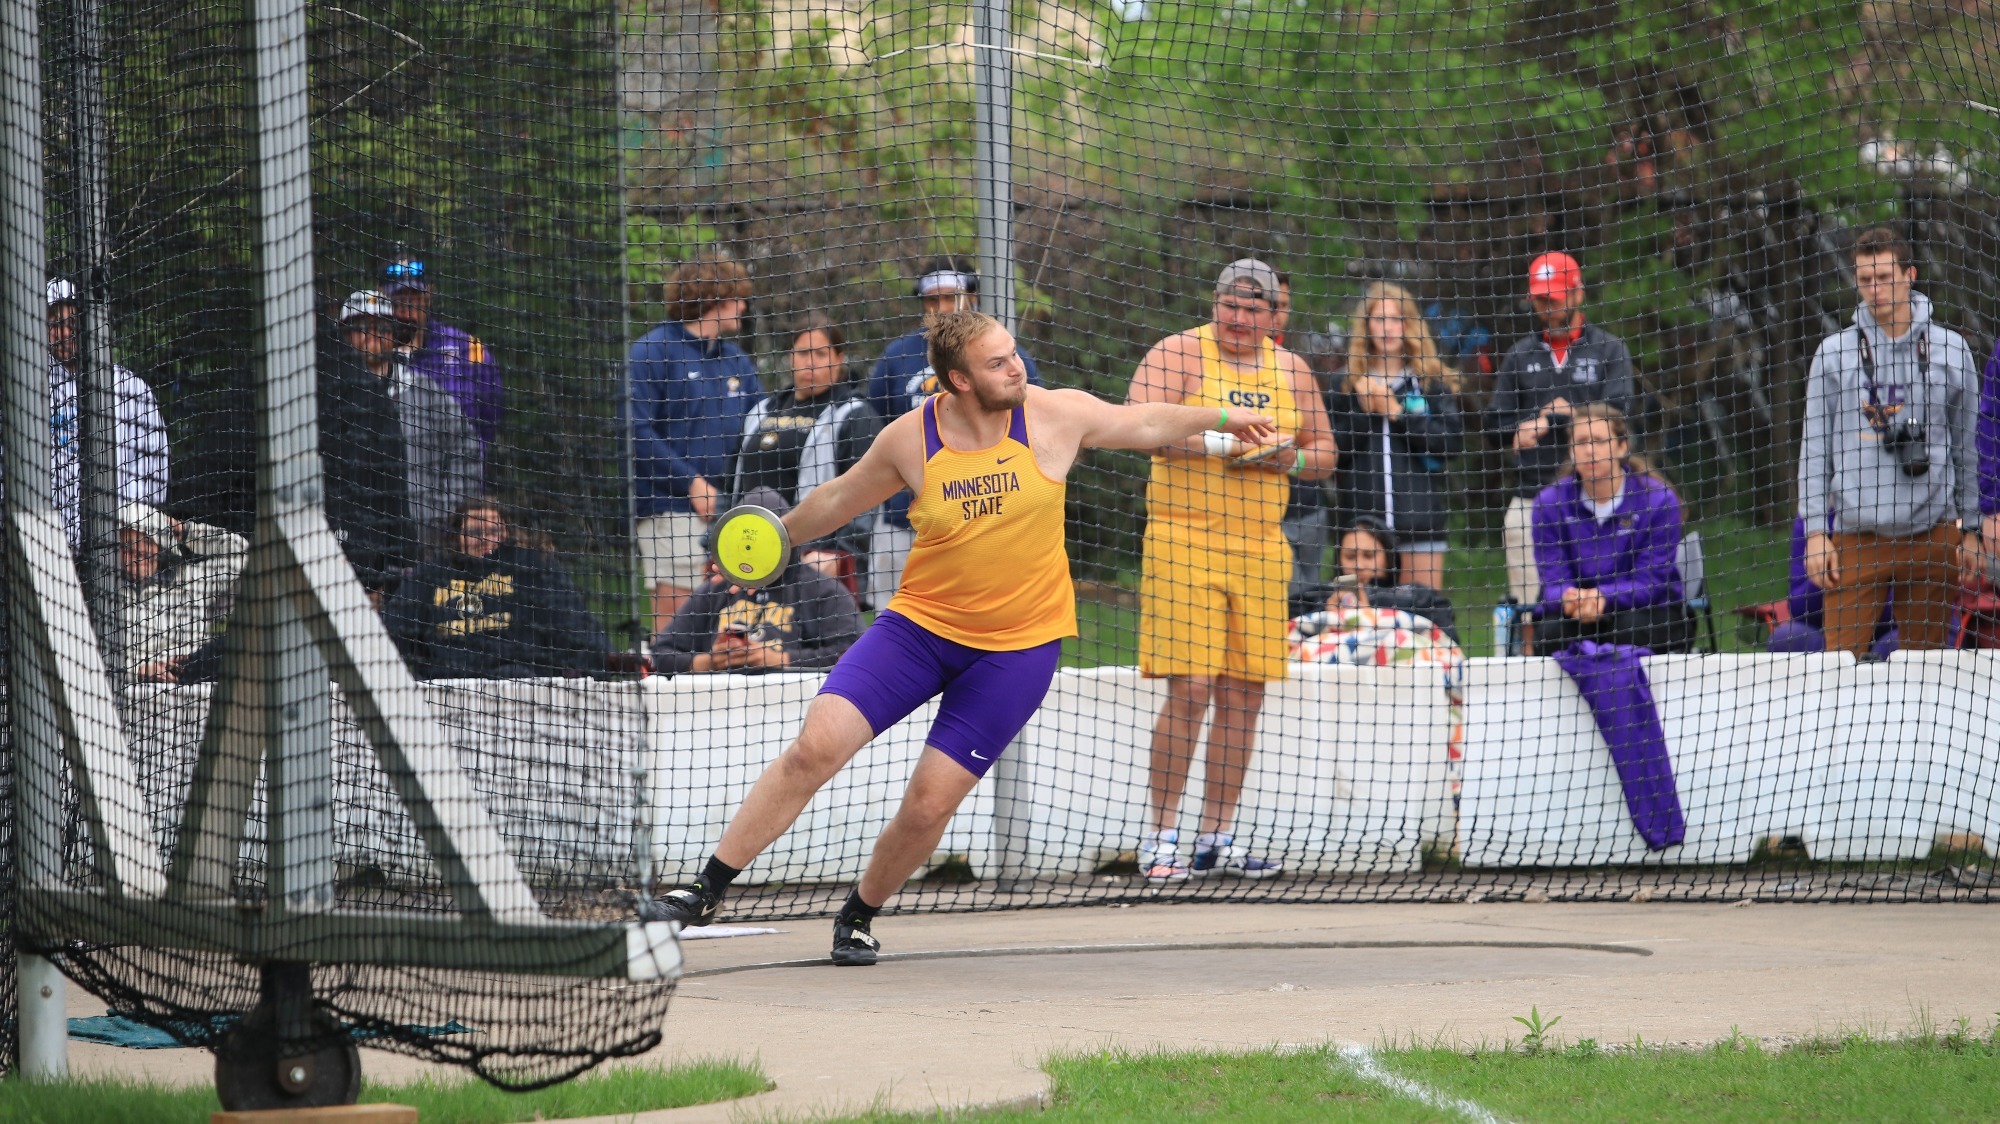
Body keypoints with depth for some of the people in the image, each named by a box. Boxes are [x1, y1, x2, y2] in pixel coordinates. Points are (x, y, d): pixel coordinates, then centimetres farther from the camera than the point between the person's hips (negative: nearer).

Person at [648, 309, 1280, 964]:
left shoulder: (1055, 417, -8)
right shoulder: (909, 440, -7)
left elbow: (1145, 424, 11)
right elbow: (839, 501, 11)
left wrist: (1222, 418, 13)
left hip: (1018, 647, 0)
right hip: (919, 622, 0)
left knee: (930, 803, -8)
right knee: (817, 745, -16)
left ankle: (859, 916, 19)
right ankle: (708, 891, -7)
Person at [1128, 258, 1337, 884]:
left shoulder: (1290, 370, 14)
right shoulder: (1179, 354, -1)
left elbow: (1324, 453, 19)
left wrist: (1288, 458, -3)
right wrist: (1212, 442, -24)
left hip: (1260, 548, 5)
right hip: (1184, 543, -5)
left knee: (1243, 695, 4)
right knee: (1189, 687, -12)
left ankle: (1217, 840, 12)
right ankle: (1161, 837, -5)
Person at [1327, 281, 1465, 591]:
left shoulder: (1431, 380, 7)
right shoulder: (1349, 383, 10)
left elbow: (1452, 440, -4)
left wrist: (1396, 412, -7)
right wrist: (1363, 411, -9)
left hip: (1420, 517, -1)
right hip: (1363, 518, 1)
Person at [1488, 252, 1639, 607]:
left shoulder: (1608, 349, 7)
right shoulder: (1521, 355, 17)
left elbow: (1617, 410, -7)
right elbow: (1496, 424, 13)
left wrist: (1550, 421, -7)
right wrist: (1547, 414, -4)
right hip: (1530, 500, 3)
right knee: (1530, 612, -4)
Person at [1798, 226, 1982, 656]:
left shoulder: (1949, 349, 6)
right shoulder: (1834, 354, 5)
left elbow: (1968, 444, 11)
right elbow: (1815, 449, 7)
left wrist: (1970, 528, 8)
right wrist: (1815, 531, -1)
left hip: (1931, 534, 0)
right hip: (1857, 535, 0)